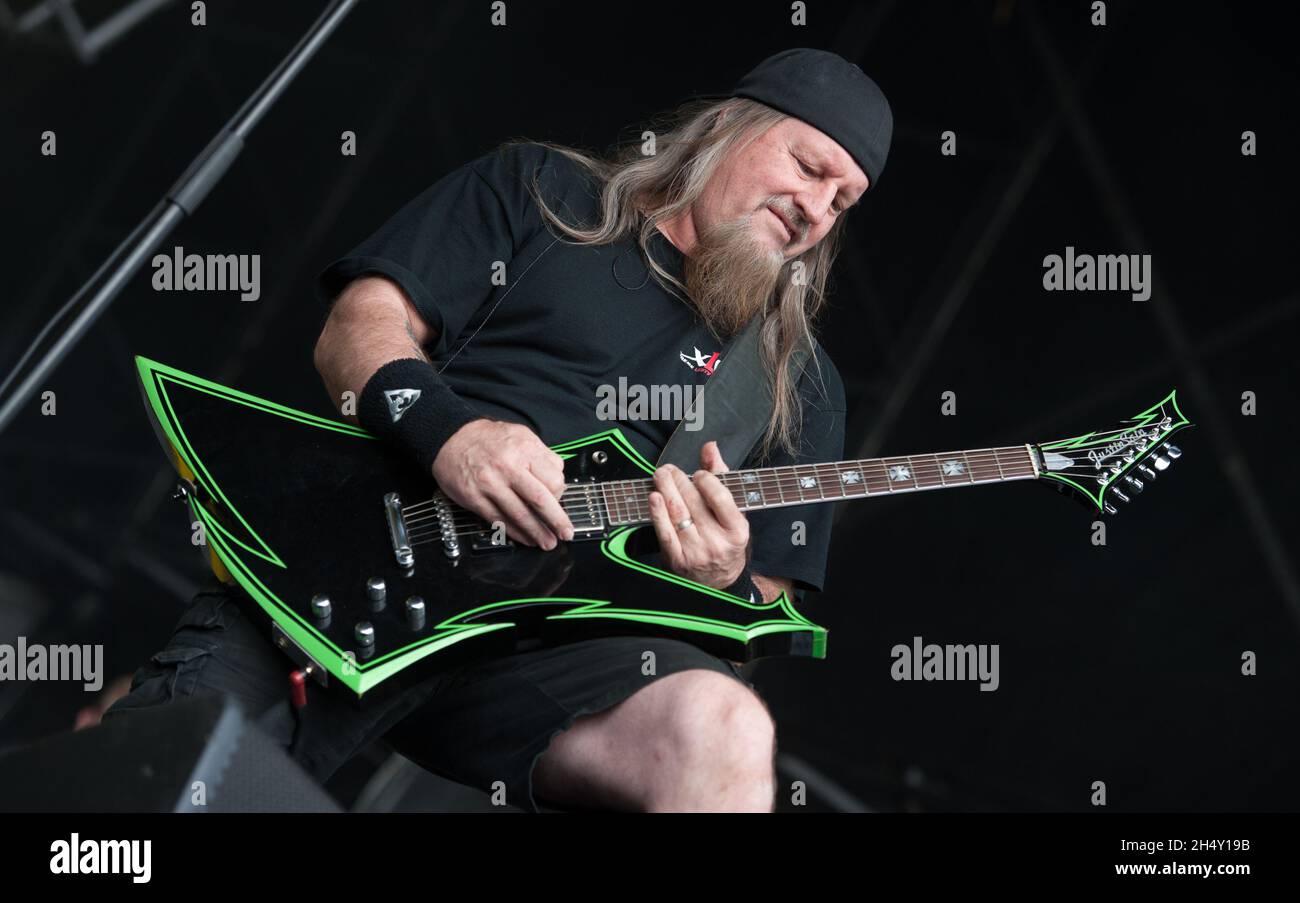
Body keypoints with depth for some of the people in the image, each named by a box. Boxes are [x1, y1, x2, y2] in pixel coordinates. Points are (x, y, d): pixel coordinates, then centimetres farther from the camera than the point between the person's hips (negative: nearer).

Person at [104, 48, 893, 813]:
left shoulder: (799, 384, 22)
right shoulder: (537, 191, 17)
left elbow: (766, 601, 18)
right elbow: (358, 329, 7)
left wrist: (727, 583, -8)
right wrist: (447, 427, -15)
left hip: (544, 640, 2)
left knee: (722, 730, -33)